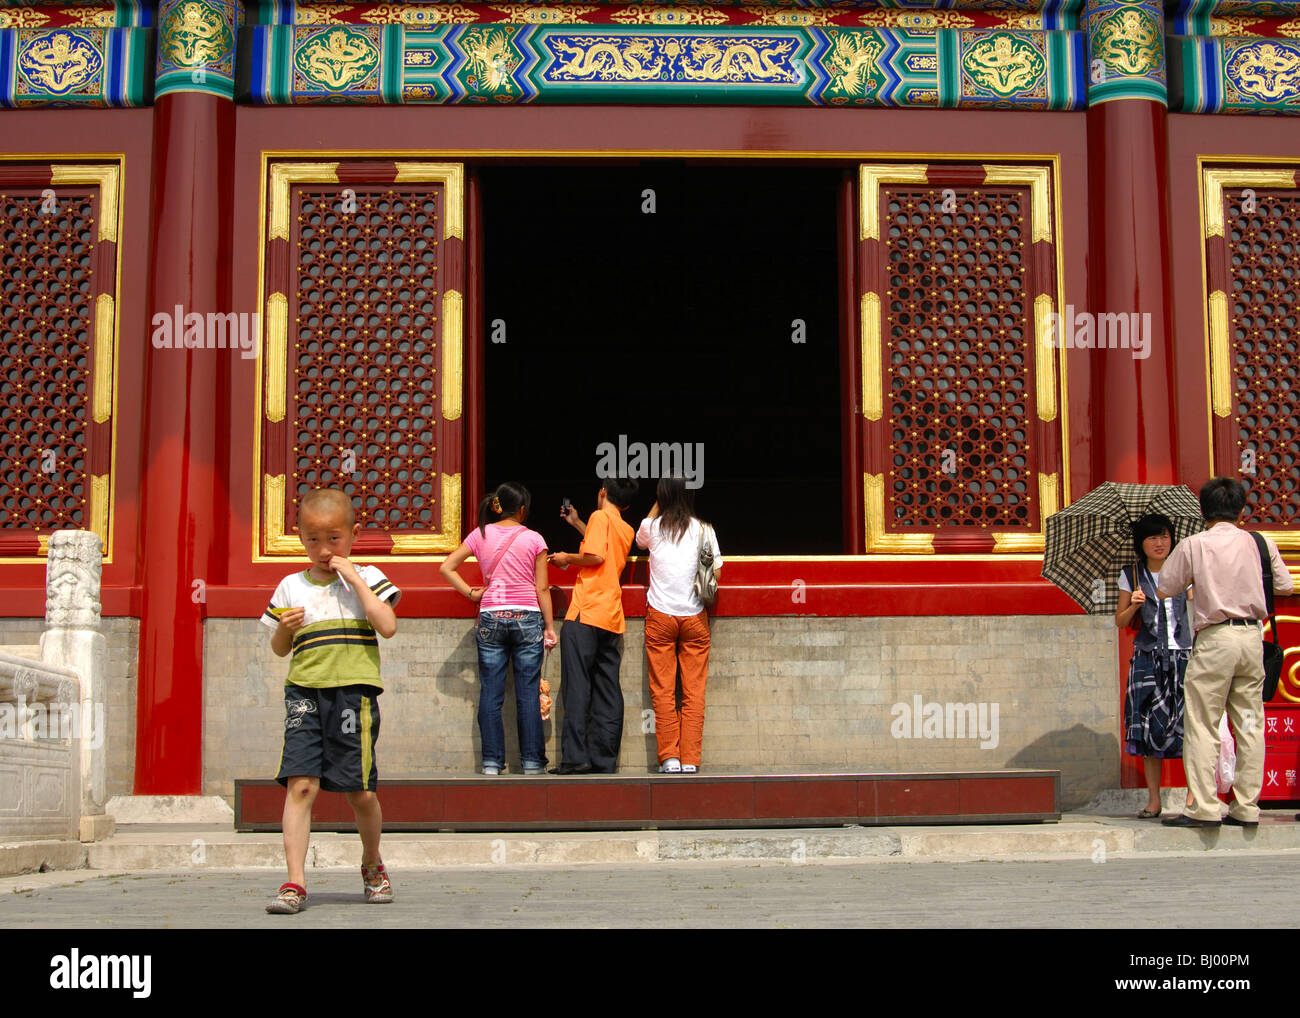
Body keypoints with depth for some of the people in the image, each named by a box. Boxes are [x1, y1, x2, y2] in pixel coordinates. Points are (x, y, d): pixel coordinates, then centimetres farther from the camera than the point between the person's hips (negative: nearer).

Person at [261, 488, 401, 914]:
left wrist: (354, 579, -8)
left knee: (360, 792, 4)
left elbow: (387, 627, -10)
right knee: (300, 784, -11)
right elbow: (280, 649, 19)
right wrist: (284, 629, -4)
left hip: (354, 691, -2)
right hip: (304, 691, 2)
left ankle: (372, 864, 29)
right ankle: (294, 883, -10)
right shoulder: (291, 587, 12)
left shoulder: (366, 578, 6)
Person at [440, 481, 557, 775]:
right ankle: (532, 761, 6)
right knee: (528, 694, 3)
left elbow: (446, 568, 2)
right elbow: (542, 588, -1)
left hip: (490, 619, 2)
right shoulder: (534, 539, -2)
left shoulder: (481, 535, 4)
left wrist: (471, 592, 6)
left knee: (490, 694, 5)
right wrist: (549, 627, 5)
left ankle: (492, 761, 5)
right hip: (527, 619, -2)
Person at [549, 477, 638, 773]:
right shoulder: (627, 530, 20)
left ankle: (575, 757, -12)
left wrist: (567, 558, 1)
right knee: (608, 692, 5)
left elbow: (596, 555, -15)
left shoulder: (600, 517, -2)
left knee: (577, 688, -7)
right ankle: (604, 760, 2)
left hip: (585, 615, -7)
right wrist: (577, 524, 44)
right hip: (612, 619, 7)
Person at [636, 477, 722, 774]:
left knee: (662, 691, 3)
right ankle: (690, 760, -1)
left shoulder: (652, 527, 0)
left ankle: (669, 757, -2)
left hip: (660, 616, 0)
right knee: (694, 691, 2)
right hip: (695, 616, 0)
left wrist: (658, 504, 24)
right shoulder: (703, 530, -1)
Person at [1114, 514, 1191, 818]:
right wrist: (1134, 604, -7)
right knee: (1150, 725, -4)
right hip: (1147, 658, 1)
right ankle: (1153, 800, 2)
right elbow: (1120, 621, 11)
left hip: (1182, 654, -1)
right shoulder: (1131, 576, 9)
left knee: (1187, 723, -11)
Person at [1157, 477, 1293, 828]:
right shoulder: (1261, 543, 5)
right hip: (1252, 637, 4)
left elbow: (1165, 589, 4)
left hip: (1215, 639, -4)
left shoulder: (1193, 546, -3)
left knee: (1202, 725, -2)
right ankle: (1246, 808, 10)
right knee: (1249, 725, 8)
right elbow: (1284, 586, 15)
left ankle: (1203, 808, -6)